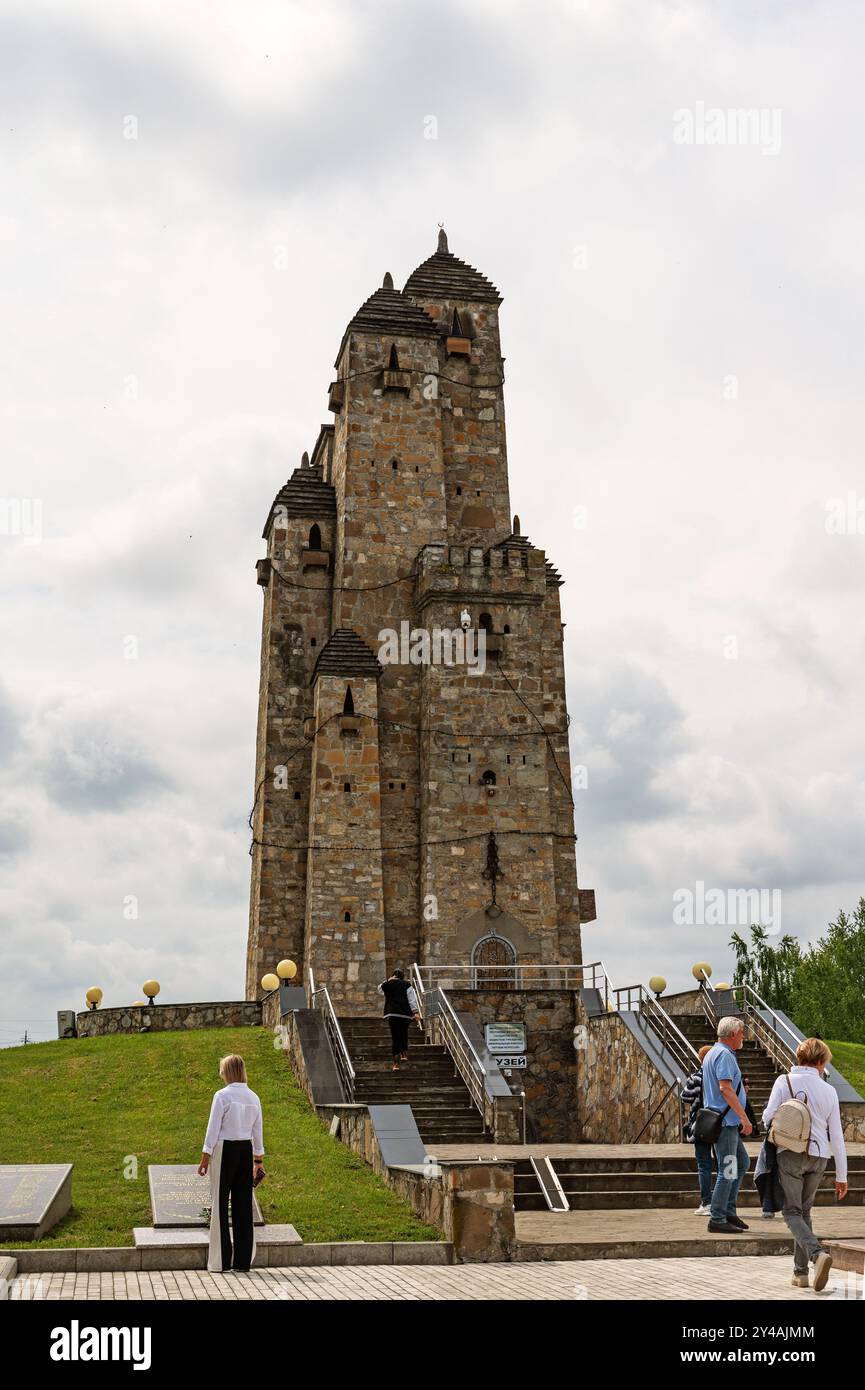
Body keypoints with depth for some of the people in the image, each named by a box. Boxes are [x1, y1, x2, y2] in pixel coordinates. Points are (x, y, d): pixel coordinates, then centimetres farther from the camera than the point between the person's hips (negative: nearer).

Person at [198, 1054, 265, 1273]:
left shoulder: (222, 1095, -9)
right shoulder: (253, 1097, 7)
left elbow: (213, 1128, -9)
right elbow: (257, 1131, 12)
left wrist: (205, 1156, -3)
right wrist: (259, 1159, 19)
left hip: (225, 1149, -5)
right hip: (246, 1149, 5)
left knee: (220, 1203, 2)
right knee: (243, 1204, 10)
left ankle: (221, 1261, 5)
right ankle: (243, 1259, 13)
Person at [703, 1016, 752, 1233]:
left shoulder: (712, 1053, 18)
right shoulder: (724, 1055, -15)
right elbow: (725, 1088, -24)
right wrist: (744, 1117, -24)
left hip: (724, 1121, 10)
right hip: (725, 1122, -10)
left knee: (742, 1162, 17)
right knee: (728, 1170, -5)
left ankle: (729, 1210, 19)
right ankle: (717, 1219, -1)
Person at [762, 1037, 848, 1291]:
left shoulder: (784, 1082, -4)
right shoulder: (828, 1090, 4)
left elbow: (768, 1117, -8)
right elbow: (836, 1135, 5)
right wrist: (841, 1175, 10)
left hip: (791, 1154, -3)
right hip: (819, 1157, 3)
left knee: (793, 1212, 1)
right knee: (804, 1211, 16)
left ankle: (817, 1253, -24)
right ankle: (800, 1272, 14)